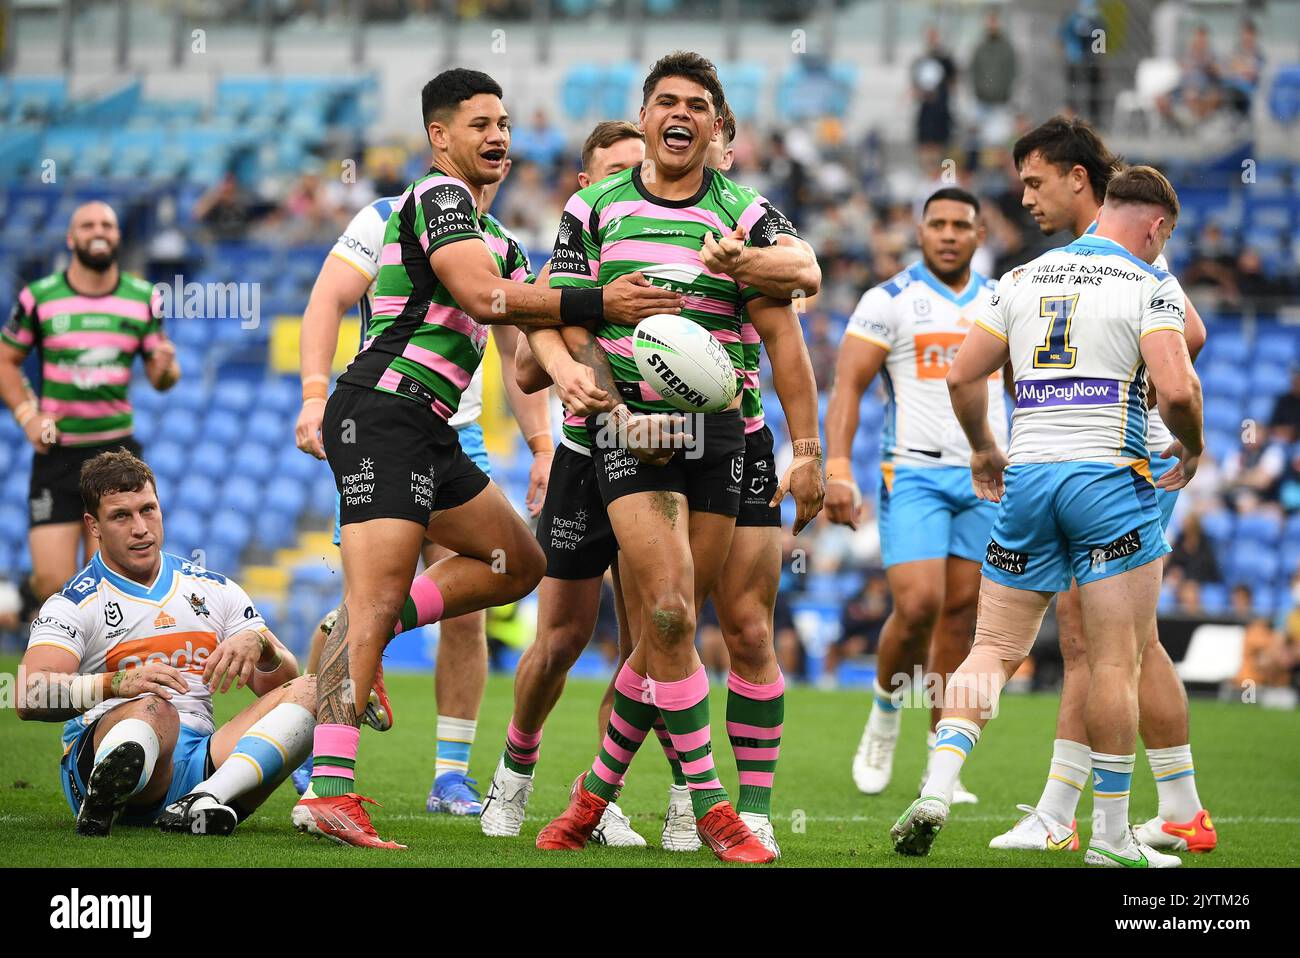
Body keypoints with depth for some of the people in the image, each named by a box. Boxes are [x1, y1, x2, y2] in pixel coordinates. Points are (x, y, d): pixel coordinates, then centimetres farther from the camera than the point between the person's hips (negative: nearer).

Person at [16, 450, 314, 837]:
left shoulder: (215, 590, 20)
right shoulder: (74, 604, 6)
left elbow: (280, 683, 15)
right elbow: (30, 698, -12)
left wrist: (259, 645, -10)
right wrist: (116, 684, -30)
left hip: (202, 764, 5)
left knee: (309, 691, -17)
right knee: (154, 709, -37)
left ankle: (204, 802, -40)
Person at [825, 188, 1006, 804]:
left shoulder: (1001, 304, 12)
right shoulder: (890, 301, -3)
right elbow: (847, 387, -8)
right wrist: (837, 469, -20)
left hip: (985, 476, 4)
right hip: (913, 474, -4)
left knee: (961, 615, 2)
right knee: (918, 607, -16)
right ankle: (885, 716, 12)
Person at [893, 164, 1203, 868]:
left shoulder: (1023, 277, 12)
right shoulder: (1150, 285, -3)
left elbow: (962, 375, 10)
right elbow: (1176, 390, -16)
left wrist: (983, 450, 25)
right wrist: (1191, 447, 4)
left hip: (1025, 474, 5)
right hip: (1110, 473, -5)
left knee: (994, 650, 10)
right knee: (1115, 663, 0)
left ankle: (936, 788, -7)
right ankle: (1111, 836, 3)